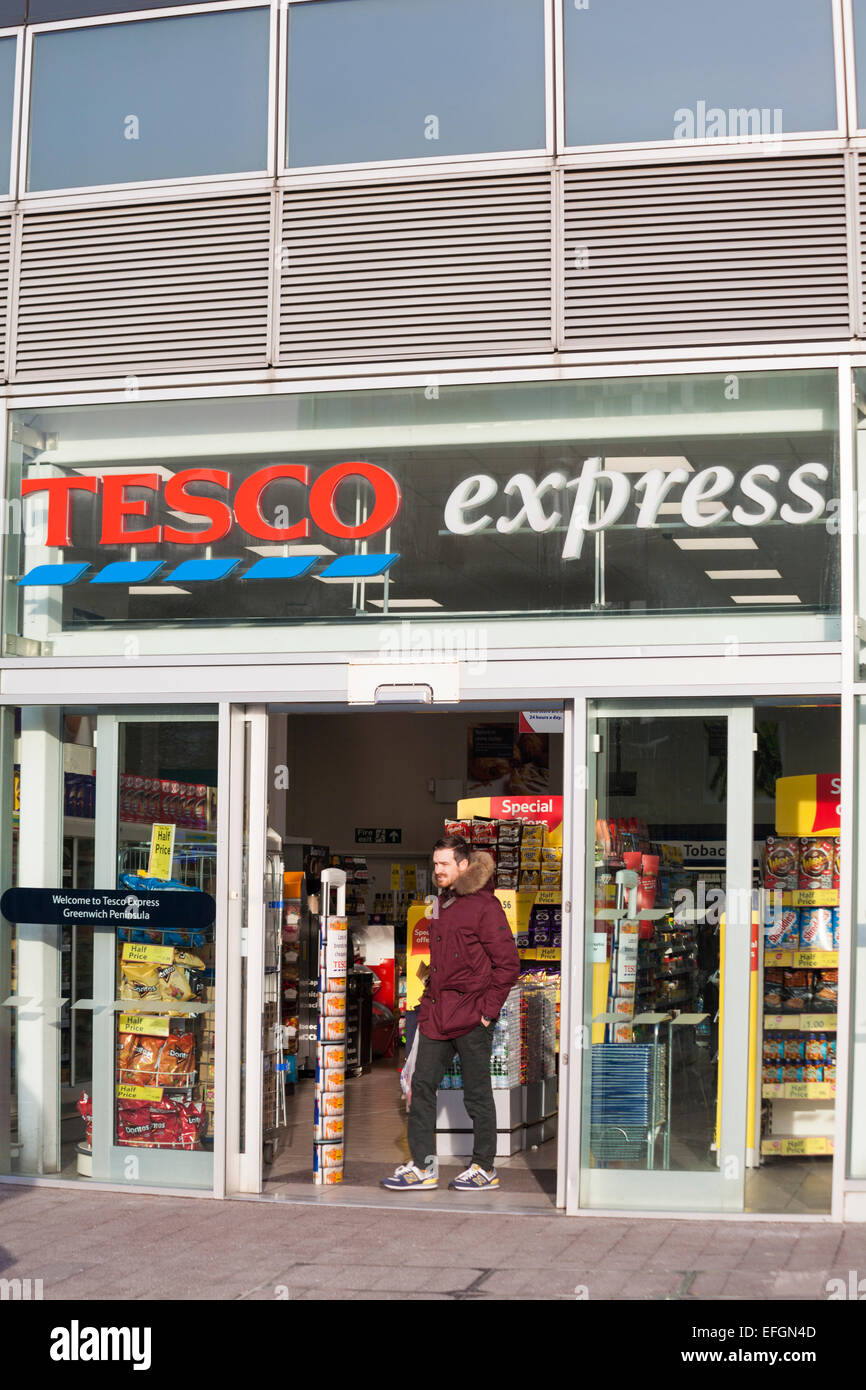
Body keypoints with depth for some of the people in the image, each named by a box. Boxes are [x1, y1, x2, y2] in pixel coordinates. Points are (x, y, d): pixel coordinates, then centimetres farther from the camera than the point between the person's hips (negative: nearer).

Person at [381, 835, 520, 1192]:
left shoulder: (484, 905, -10)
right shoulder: (442, 903, 15)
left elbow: (508, 963, -12)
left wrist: (488, 1008, -13)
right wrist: (431, 996, 15)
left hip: (471, 1017, -8)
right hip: (436, 1014, 8)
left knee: (477, 1094, 2)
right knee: (422, 1085, 5)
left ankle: (485, 1168, 14)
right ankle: (422, 1166, 11)